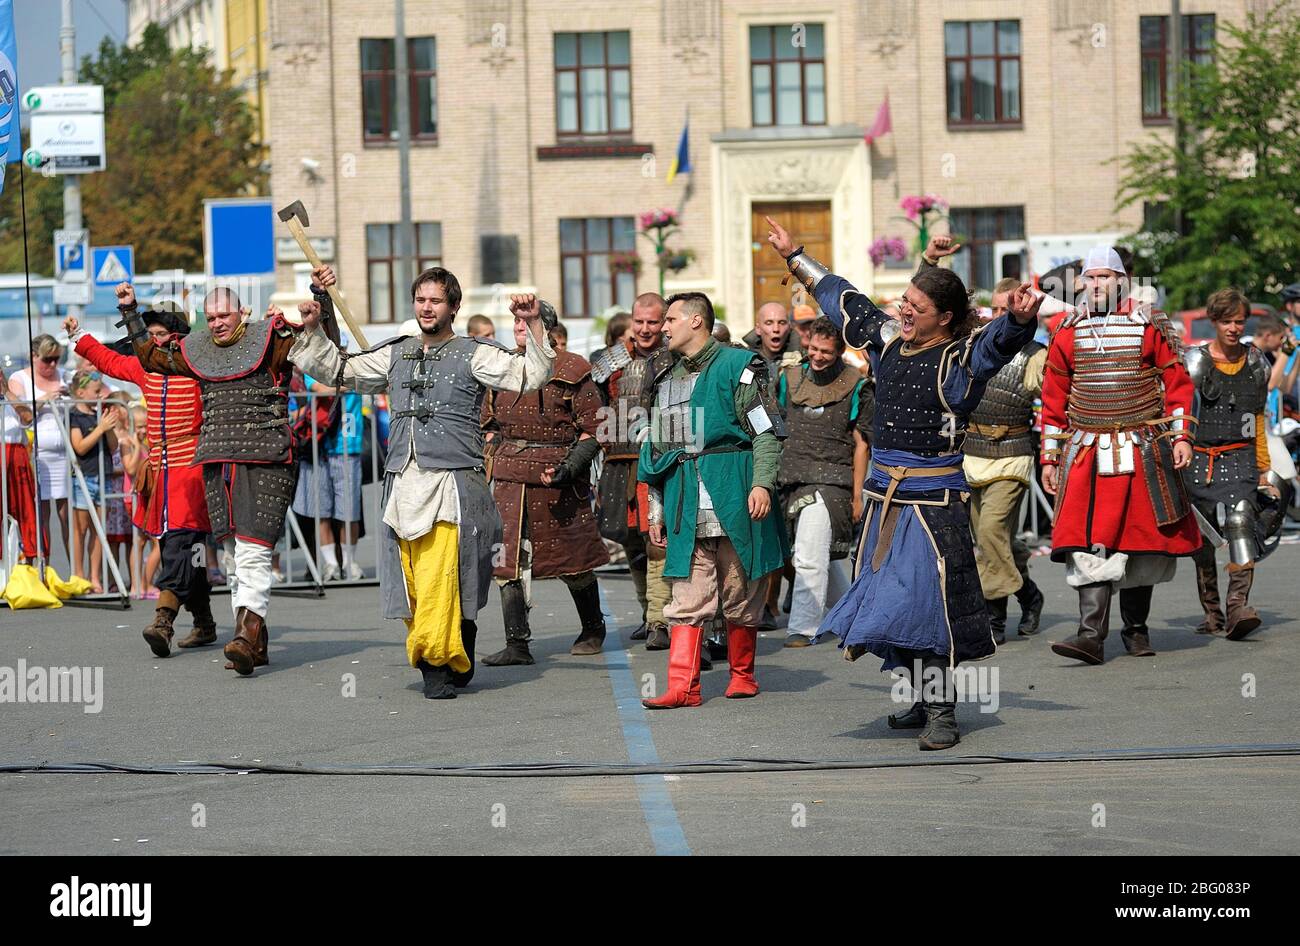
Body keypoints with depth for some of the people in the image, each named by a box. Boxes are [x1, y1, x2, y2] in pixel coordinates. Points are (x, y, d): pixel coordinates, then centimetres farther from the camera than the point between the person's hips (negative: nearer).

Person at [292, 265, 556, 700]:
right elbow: (339, 372, 28)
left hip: (451, 485, -5)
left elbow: (529, 376, -5)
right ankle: (438, 666, 7)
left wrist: (535, 325, -14)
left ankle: (438, 662, -8)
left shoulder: (474, 354, 5)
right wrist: (312, 328, 18)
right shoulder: (396, 355, 19)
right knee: (413, 584, 0)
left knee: (439, 579, -15)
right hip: (402, 482, 5)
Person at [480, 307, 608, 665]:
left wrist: (569, 468, -18)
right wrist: (492, 459, 11)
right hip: (508, 477, 4)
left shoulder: (572, 371, -6)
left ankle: (593, 629, 29)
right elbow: (490, 422, 22)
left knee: (572, 559, 7)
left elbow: (593, 430, -6)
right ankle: (516, 645, -5)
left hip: (556, 478, -4)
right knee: (507, 557, -6)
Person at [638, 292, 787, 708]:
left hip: (734, 501, -5)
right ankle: (683, 686, -8)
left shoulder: (738, 366, -1)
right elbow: (659, 449, 23)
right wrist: (656, 509, 20)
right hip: (687, 509, 5)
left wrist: (762, 482, -17)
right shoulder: (669, 380, 19)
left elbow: (768, 432, -5)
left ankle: (743, 674, 18)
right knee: (687, 600, -3)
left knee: (740, 596, 4)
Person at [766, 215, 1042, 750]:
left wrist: (1019, 319, -53)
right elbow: (842, 299, 23)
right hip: (884, 496, 7)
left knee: (927, 597, -11)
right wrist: (795, 258, 33)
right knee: (890, 595, 11)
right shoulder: (888, 340, 9)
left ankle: (941, 711, -6)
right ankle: (922, 698, 24)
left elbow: (1000, 342, -30)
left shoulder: (962, 358, -10)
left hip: (934, 497, -7)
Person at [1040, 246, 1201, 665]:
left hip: (1142, 453, 0)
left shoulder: (1150, 326, 3)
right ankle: (1092, 635, -19)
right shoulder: (1068, 332, 7)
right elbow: (1054, 399, 11)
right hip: (1087, 454, 0)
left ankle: (1136, 629, 23)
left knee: (1142, 539, 7)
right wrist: (1049, 457, 9)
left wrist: (1181, 436, -5)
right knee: (1091, 541, -12)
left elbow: (1176, 381, 5)